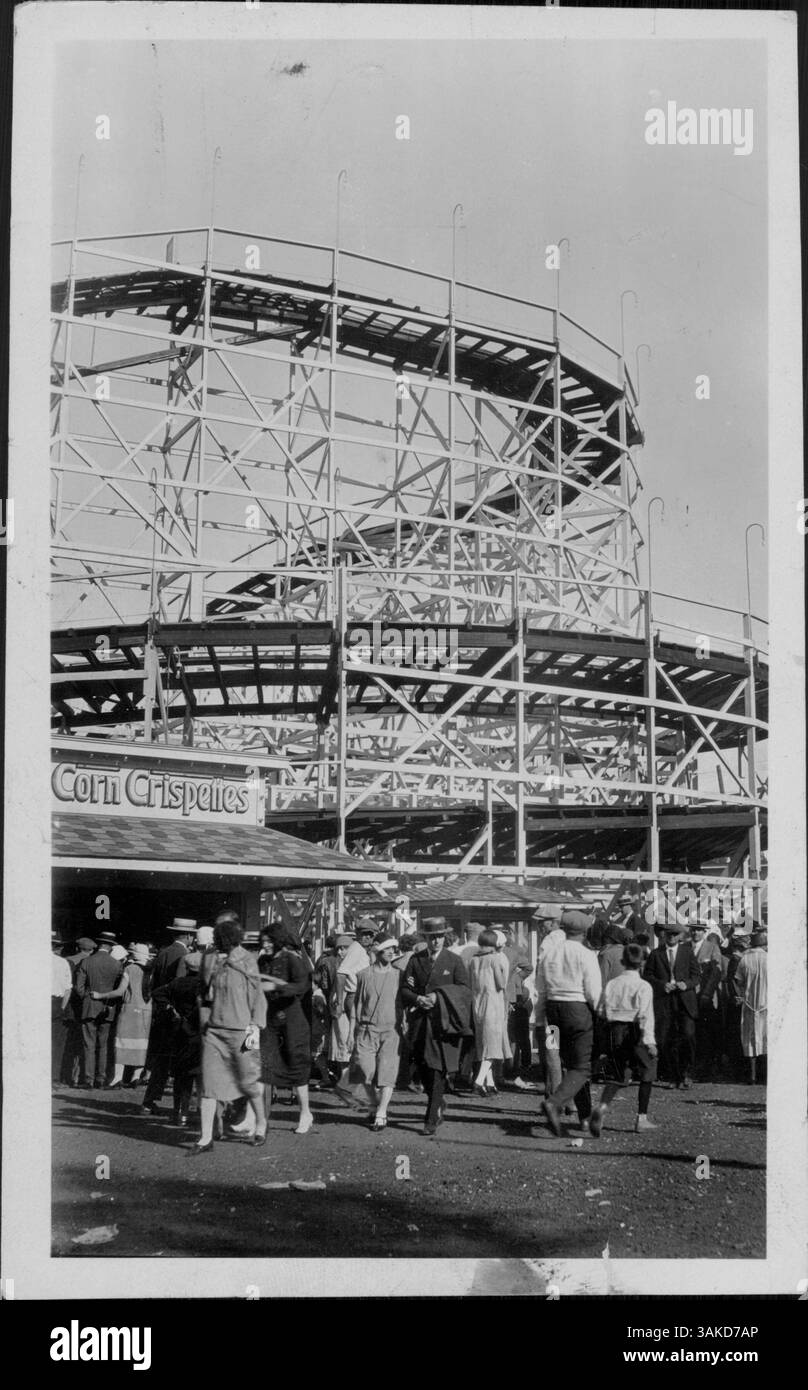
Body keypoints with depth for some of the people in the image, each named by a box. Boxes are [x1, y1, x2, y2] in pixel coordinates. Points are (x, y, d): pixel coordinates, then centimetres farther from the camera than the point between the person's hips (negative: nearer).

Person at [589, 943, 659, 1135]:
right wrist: (650, 1041, -16)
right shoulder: (643, 986, -6)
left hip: (614, 1031, 4)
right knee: (647, 1072, 14)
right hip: (634, 1032, -4)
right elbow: (646, 1015, -14)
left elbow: (601, 1010, 6)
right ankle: (641, 1119, 11)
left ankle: (602, 1106, -17)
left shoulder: (611, 984, 6)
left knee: (618, 1077, 11)